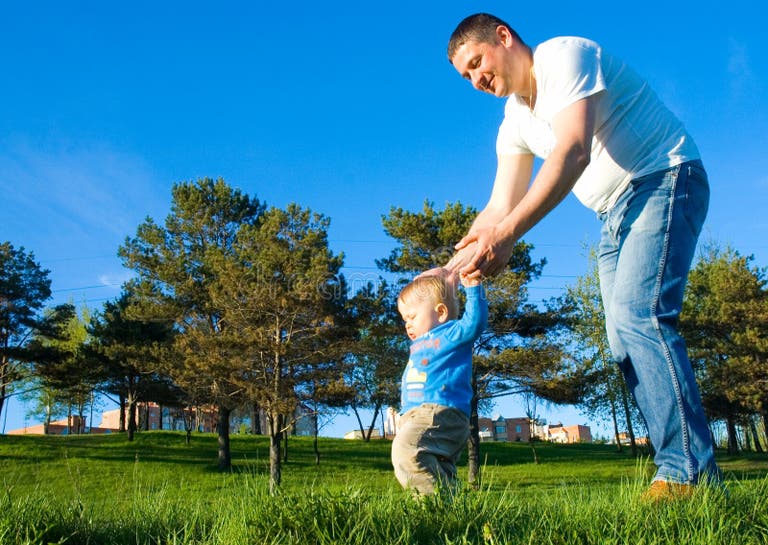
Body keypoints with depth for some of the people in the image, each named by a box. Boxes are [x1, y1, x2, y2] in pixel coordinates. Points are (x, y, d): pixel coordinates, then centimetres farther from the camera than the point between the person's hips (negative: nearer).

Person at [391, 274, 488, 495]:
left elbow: (474, 322, -16)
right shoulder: (419, 346, 30)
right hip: (414, 415, 11)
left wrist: (473, 288, -18)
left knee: (407, 448, -32)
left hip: (441, 412, -11)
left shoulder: (451, 334, 3)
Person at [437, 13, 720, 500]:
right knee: (625, 337, 1)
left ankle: (691, 473, -23)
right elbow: (500, 207, 9)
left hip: (665, 179, -9)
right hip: (616, 214, 9)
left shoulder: (566, 56, -13)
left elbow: (573, 154, -28)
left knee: (637, 314, -25)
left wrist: (508, 234, -36)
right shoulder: (515, 121, 11)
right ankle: (682, 467, 3)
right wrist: (451, 268, -3)